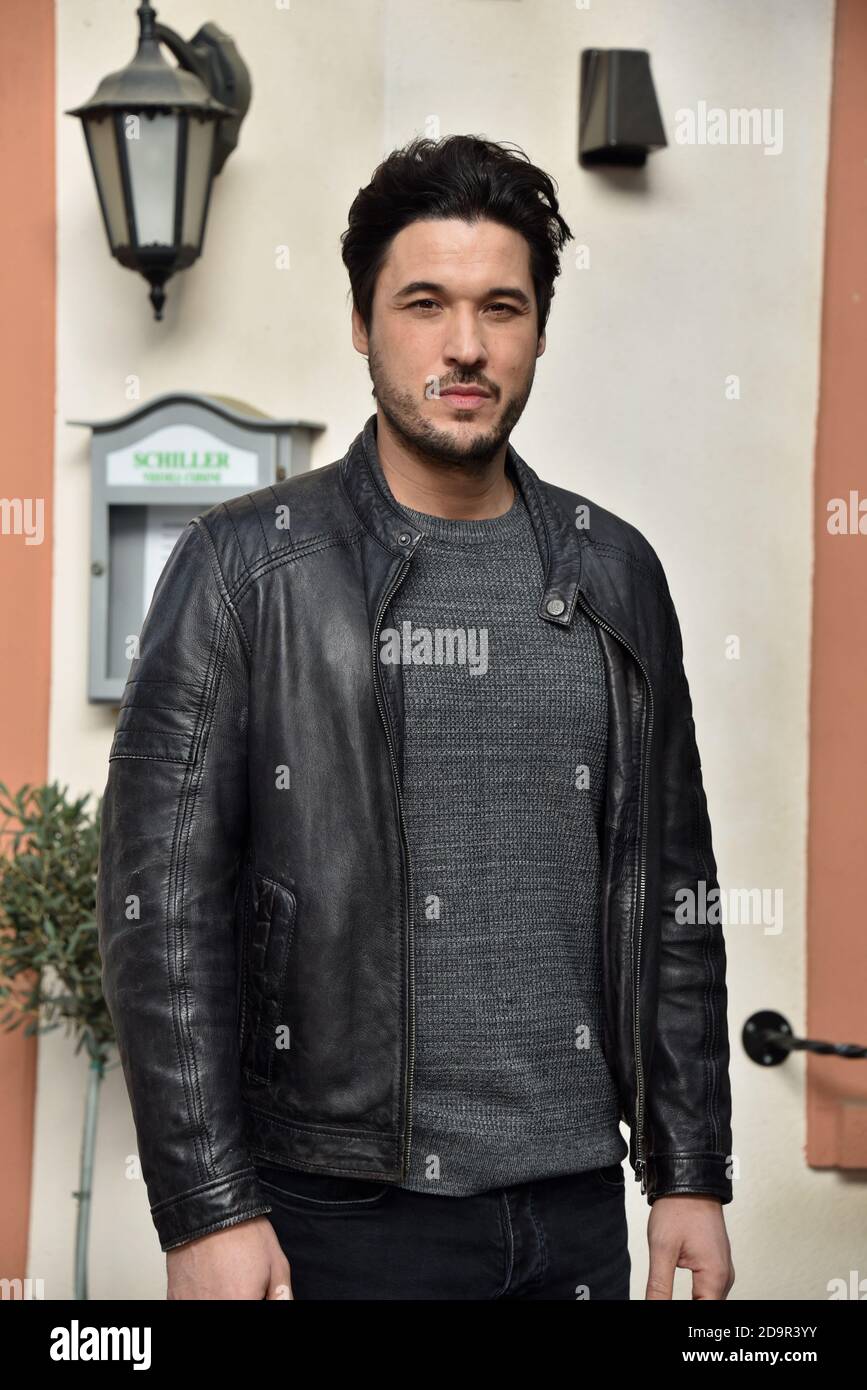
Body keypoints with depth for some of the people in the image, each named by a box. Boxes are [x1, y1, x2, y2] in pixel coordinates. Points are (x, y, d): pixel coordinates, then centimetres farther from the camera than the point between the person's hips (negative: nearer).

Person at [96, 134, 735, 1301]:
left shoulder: (614, 572, 6)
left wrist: (692, 1174, 6)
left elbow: (673, 890, 9)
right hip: (341, 1214, -3)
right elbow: (162, 905, -9)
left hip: (575, 1205, 4)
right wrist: (205, 1212, -13)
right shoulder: (246, 568, -5)